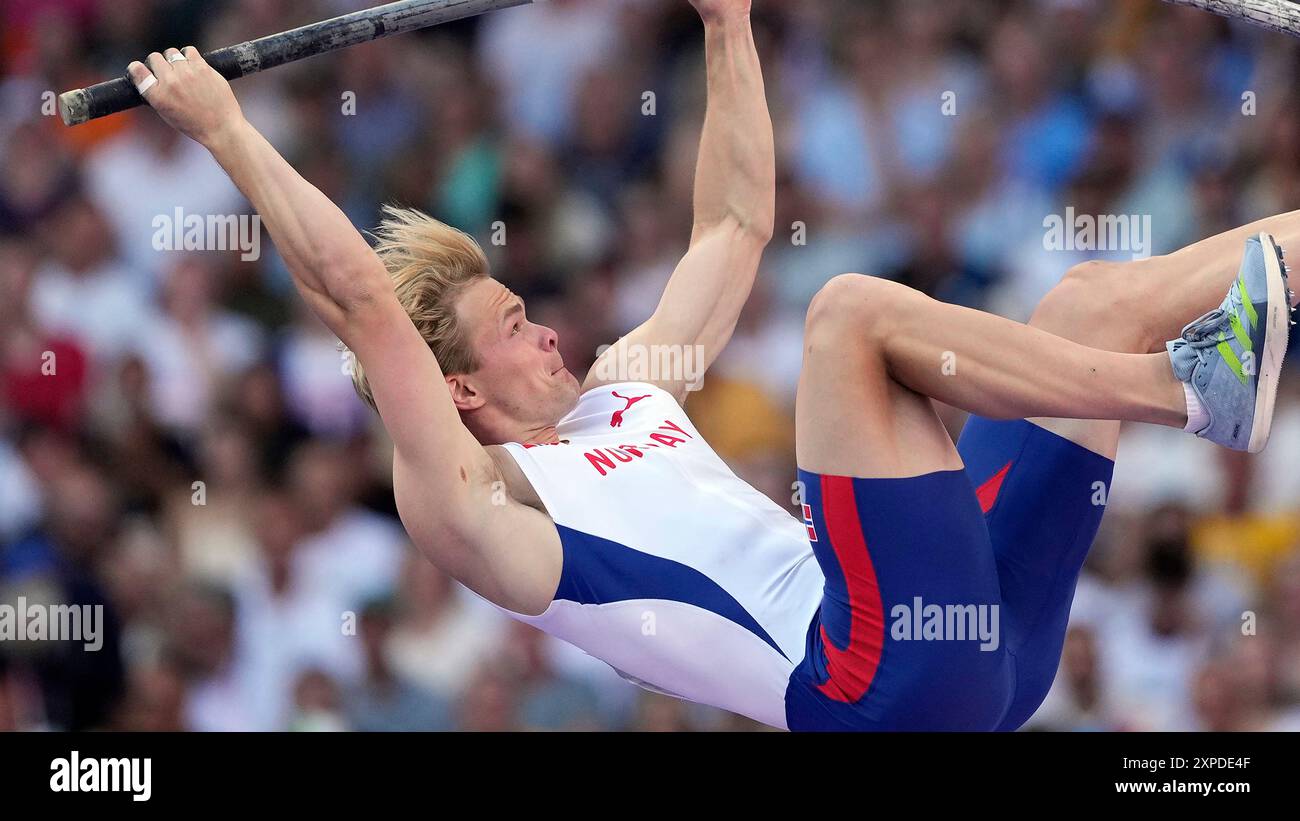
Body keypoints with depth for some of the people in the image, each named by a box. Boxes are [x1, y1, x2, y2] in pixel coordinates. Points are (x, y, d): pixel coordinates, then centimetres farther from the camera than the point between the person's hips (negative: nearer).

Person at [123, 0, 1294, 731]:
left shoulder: (622, 391, 27)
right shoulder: (474, 503, 2)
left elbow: (735, 226, 36)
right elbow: (356, 295, -7)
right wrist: (224, 129, -5)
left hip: (978, 643, 9)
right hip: (878, 679, -9)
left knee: (1092, 304, 8)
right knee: (854, 308, -21)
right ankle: (1196, 387, -25)